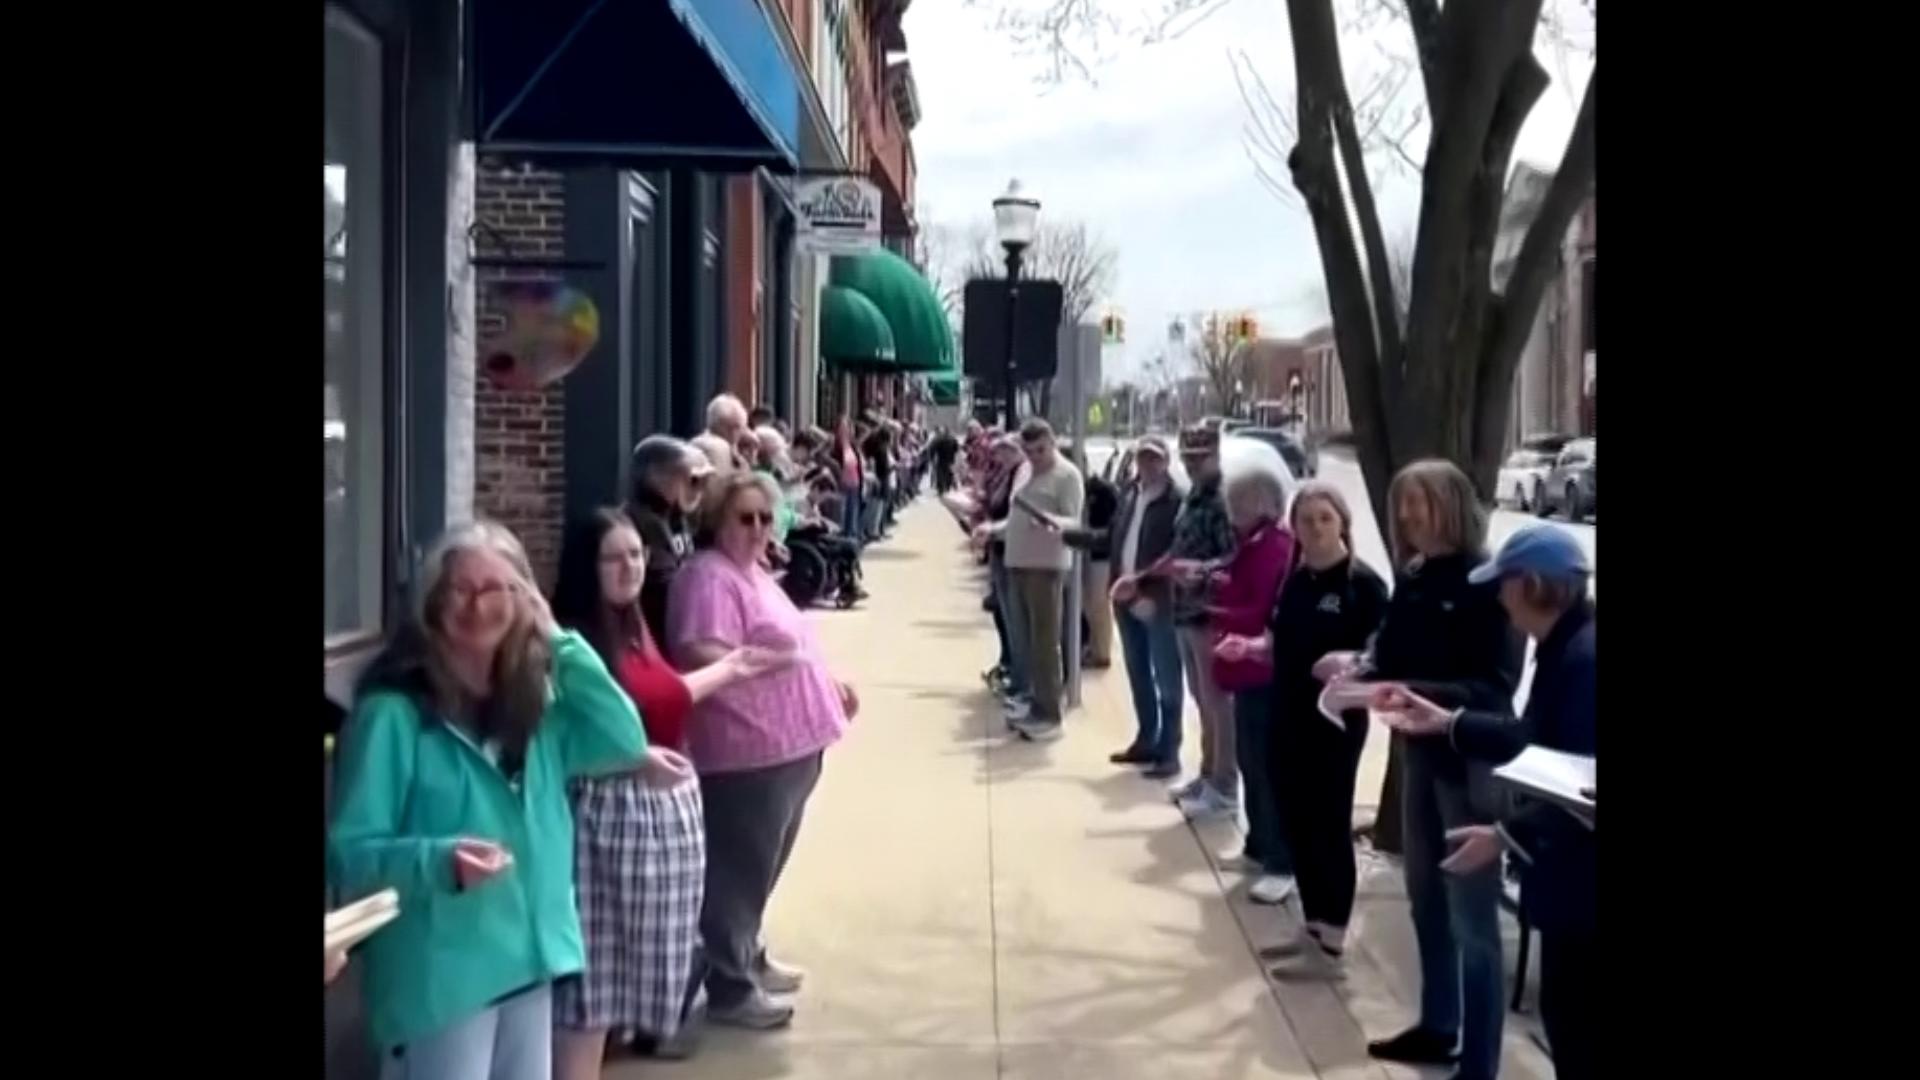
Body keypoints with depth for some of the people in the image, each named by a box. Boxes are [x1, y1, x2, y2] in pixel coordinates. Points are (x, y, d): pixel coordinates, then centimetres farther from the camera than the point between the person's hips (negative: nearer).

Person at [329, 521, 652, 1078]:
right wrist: (441, 860, -33)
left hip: (530, 956, 7)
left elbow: (625, 744, -2)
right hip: (441, 975, -7)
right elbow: (349, 852, -15)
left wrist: (561, 644, -6)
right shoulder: (394, 712, -13)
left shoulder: (534, 699, 9)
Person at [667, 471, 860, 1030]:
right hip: (747, 752, -10)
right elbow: (701, 657, -29)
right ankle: (730, 988, 9)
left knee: (761, 867, 22)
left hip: (788, 745, 10)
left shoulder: (753, 572, 16)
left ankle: (748, 958, 37)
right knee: (738, 871, -1)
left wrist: (829, 686, 31)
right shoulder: (709, 577, -16)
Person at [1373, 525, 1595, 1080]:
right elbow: (1537, 740, 15)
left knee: (1577, 1019, 1)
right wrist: (1447, 722, 16)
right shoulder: (1566, 646, 8)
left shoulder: (1586, 659, -25)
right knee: (1565, 1010, 19)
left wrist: (1508, 835, -26)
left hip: (1583, 883, -10)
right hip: (1568, 875, 10)